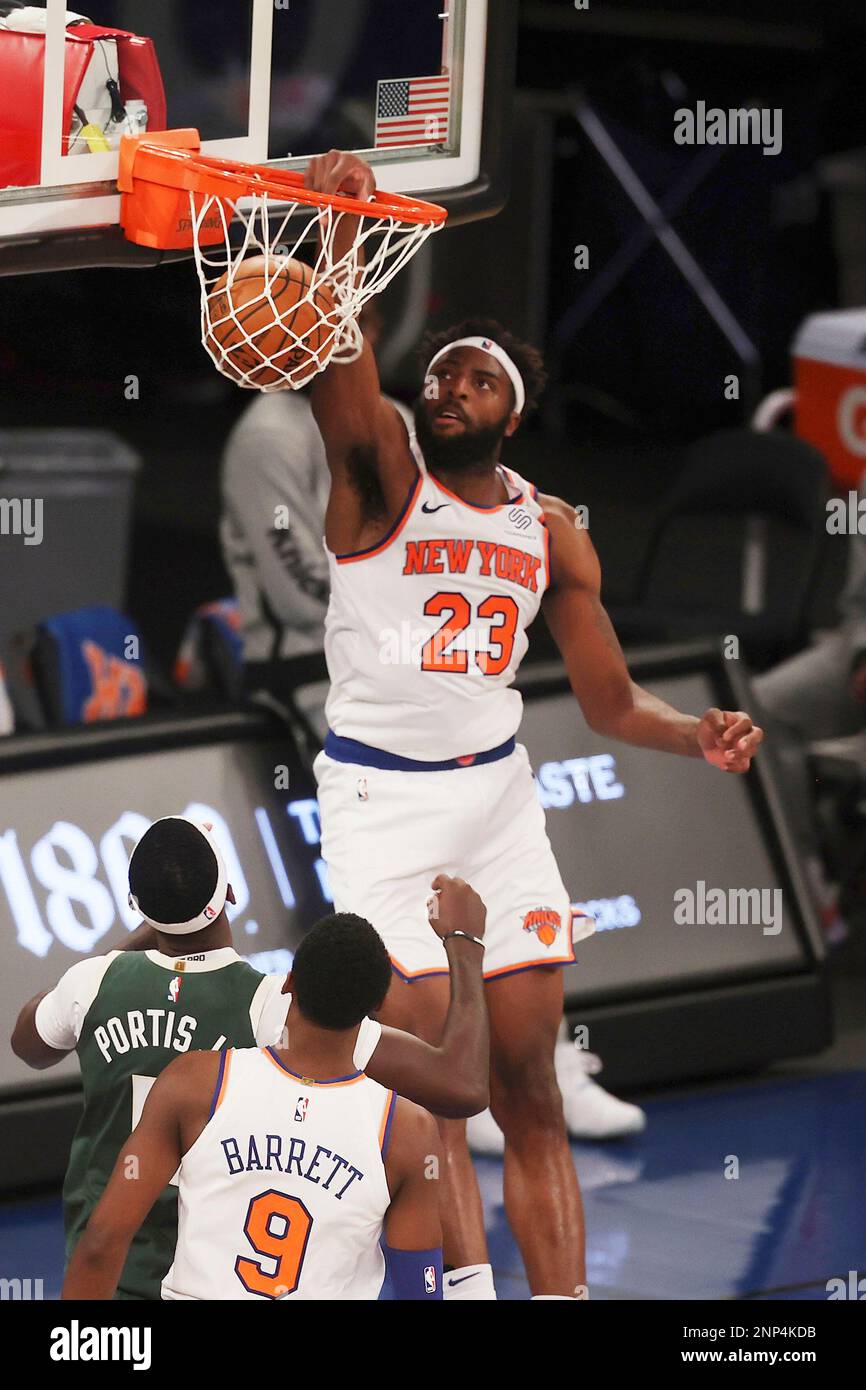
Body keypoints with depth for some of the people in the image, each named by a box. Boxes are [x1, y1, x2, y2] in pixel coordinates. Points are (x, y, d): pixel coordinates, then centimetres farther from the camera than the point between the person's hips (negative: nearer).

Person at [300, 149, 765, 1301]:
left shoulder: (551, 534, 10)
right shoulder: (384, 473, -3)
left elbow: (611, 703, 14)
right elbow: (338, 377, -25)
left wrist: (697, 735, -7)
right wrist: (346, 229, -42)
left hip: (498, 790, 4)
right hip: (382, 793, -4)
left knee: (530, 1088, 2)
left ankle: (564, 1303, 2)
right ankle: (468, 1285, -11)